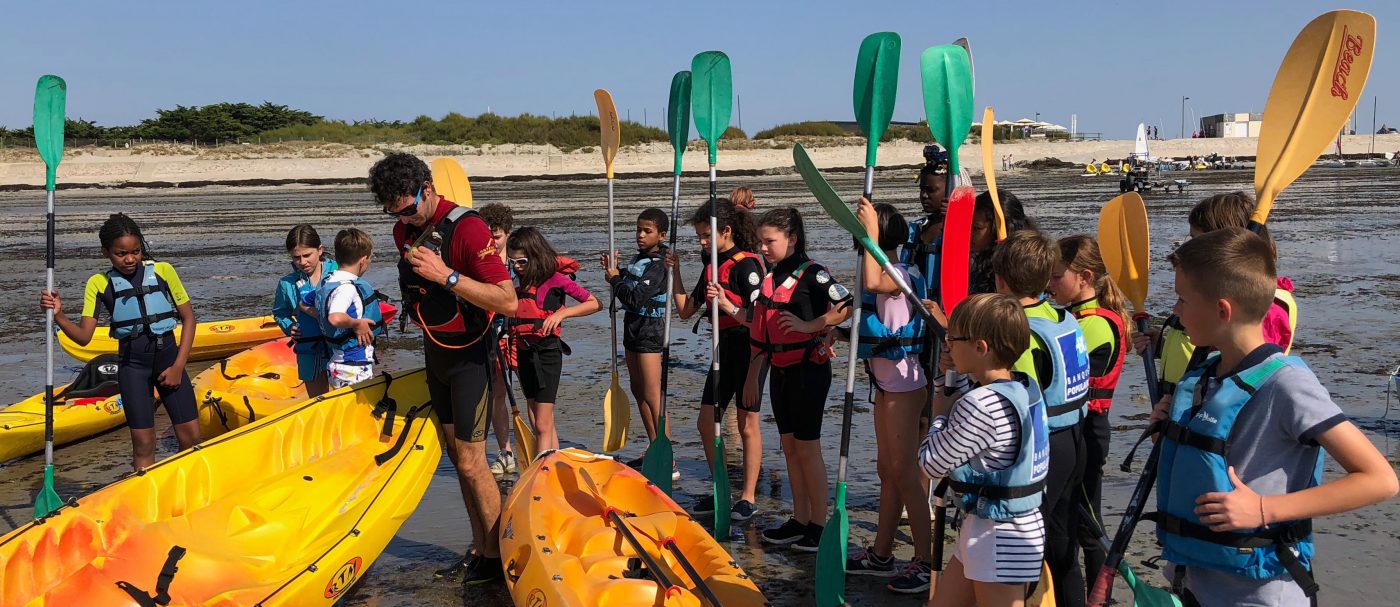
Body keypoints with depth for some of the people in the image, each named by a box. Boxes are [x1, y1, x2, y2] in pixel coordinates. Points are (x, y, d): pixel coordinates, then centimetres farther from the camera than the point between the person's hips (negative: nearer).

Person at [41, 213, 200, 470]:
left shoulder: (162, 271, 0)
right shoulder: (99, 284, 1)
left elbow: (188, 318, 2)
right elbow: (84, 336, -3)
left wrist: (178, 366, -4)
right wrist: (58, 316, -23)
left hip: (168, 356, 0)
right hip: (132, 363, 0)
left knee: (191, 437, -2)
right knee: (143, 443, -1)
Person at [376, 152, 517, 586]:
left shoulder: (467, 227, -20)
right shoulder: (404, 232, 5)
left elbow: (508, 301, -26)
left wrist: (447, 276, -32)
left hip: (469, 354, -8)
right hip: (435, 352, 8)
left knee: (470, 462, -6)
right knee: (457, 457, 11)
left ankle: (496, 557, 7)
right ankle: (479, 550, 21)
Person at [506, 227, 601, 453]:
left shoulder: (555, 278, -10)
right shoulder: (519, 281, 9)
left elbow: (595, 304, -8)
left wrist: (562, 313, -19)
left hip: (546, 352, -7)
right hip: (524, 353, 7)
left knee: (543, 425, -7)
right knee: (538, 423, 12)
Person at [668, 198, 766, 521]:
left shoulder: (746, 264, -15)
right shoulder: (711, 266, 11)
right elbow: (685, 311, 13)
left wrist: (727, 305, -31)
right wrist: (675, 272, 6)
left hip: (748, 347, -9)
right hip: (724, 348, 9)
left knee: (747, 423, 0)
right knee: (705, 421, 9)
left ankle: (748, 497, 11)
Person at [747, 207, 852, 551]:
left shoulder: (810, 274, -13)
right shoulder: (770, 277, 11)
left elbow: (847, 306, -25)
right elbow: (762, 333, 16)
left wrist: (809, 325, -25)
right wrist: (753, 376, 16)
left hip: (808, 369, -8)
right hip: (780, 371, 8)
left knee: (807, 448, -2)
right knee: (789, 446, 12)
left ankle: (819, 526, 8)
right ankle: (799, 521, 21)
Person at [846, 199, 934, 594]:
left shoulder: (902, 275, -18)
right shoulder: (884, 274, 11)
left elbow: (872, 283, -41)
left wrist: (872, 231, -34)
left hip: (903, 380, -10)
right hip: (885, 379, 10)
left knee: (903, 470, -5)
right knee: (887, 467, 16)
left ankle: (925, 562, 4)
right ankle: (881, 554, 27)